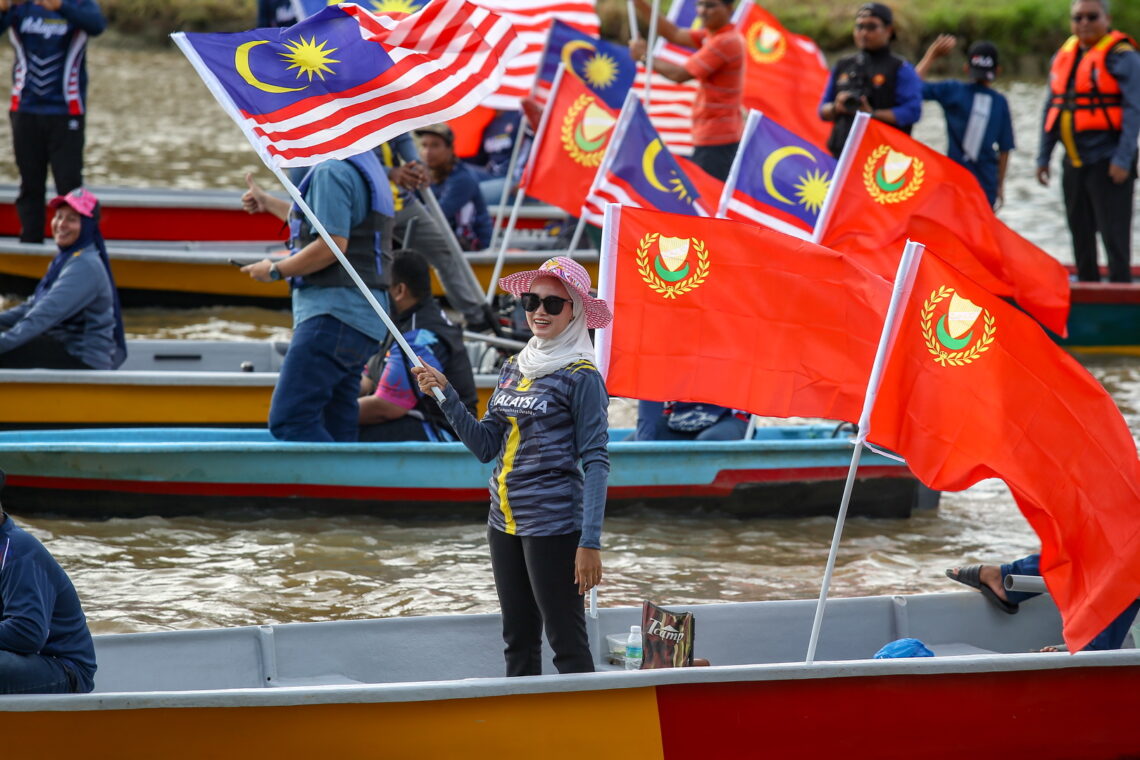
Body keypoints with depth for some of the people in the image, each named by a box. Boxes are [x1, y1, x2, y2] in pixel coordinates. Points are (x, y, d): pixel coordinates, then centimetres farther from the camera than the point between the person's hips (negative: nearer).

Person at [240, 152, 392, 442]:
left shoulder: (332, 171, -11)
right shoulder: (367, 167, 21)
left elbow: (332, 245, -20)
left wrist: (275, 270, -8)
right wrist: (268, 202, 46)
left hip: (334, 312, -10)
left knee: (289, 420, -15)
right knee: (336, 428, 7)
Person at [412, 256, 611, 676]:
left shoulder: (581, 377, -8)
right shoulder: (514, 368, 12)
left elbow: (596, 462, -11)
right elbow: (486, 445, 13)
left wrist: (590, 542, -18)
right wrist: (446, 396, 1)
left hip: (554, 523, -7)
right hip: (505, 522, 7)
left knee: (566, 640, -4)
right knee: (518, 641, 12)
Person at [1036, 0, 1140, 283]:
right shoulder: (1064, 55, 13)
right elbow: (1051, 109, 19)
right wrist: (1043, 157, 16)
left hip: (1108, 162, -7)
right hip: (1074, 162, 7)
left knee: (1113, 235, -9)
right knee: (1081, 236, 13)